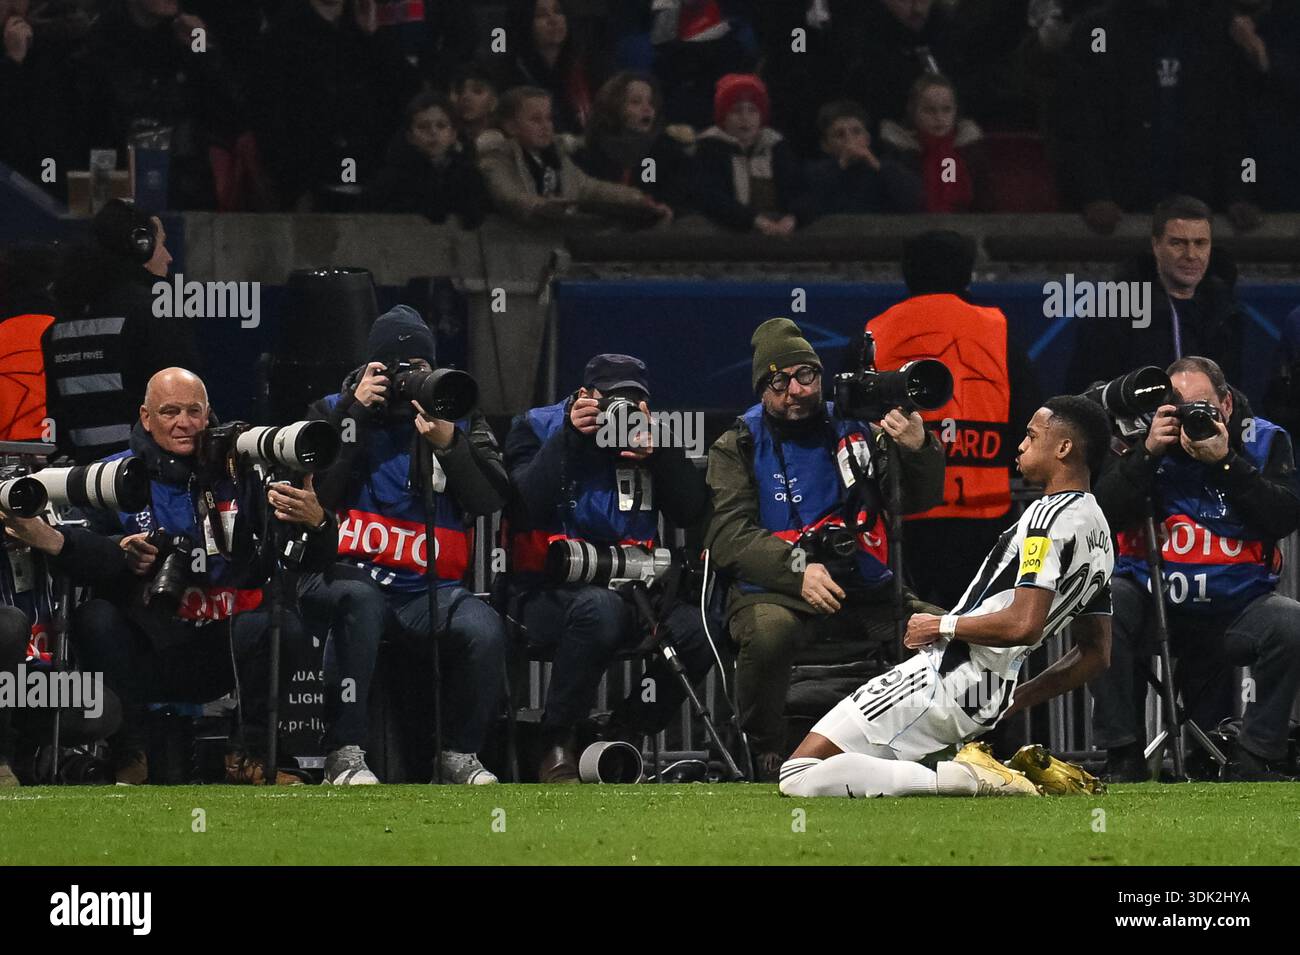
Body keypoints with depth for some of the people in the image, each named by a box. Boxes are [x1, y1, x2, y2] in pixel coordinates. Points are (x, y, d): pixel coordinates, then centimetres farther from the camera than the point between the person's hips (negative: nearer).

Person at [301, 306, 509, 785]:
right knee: (360, 600, -39)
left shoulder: (459, 417, 17)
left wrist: (447, 442, -12)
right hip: (344, 572, -2)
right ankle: (344, 756, -35)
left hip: (426, 586, 2)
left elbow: (490, 499, 2)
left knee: (484, 629, -29)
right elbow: (315, 493, -4)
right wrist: (357, 416, -5)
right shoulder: (333, 413, 14)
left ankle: (458, 754, -6)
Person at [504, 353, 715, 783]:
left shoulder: (655, 435, 12)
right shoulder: (539, 428, 3)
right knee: (599, 609, -39)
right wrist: (569, 438, -17)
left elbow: (690, 513, 2)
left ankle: (618, 739, -6)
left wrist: (659, 452, -12)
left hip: (628, 590, 4)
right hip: (546, 593, -4)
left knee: (696, 631, -25)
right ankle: (555, 745, -22)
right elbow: (524, 509, -14)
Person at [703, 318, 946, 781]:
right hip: (775, 592, -3)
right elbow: (728, 537, -5)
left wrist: (919, 449, -16)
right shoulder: (739, 447, 8)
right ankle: (762, 755, -17)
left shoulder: (856, 431, 14)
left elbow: (919, 499, 7)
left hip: (865, 591, 3)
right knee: (768, 630, -37)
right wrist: (797, 572, -21)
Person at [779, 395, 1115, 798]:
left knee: (798, 778, -12)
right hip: (989, 700, 10)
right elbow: (1096, 656, 20)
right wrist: (1013, 700, 20)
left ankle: (961, 777, -17)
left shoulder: (1050, 516, -14)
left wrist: (944, 626, -11)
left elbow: (1024, 625, -26)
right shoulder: (1099, 531, 15)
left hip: (945, 679, -10)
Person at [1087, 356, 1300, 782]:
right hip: (1150, 599, 0)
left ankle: (1253, 761, -16)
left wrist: (1225, 462, -21)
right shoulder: (1139, 437, 0)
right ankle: (1124, 760, -22)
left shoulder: (1263, 442, 0)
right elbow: (1101, 516, -10)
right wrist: (1147, 452, -20)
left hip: (1235, 607, 0)